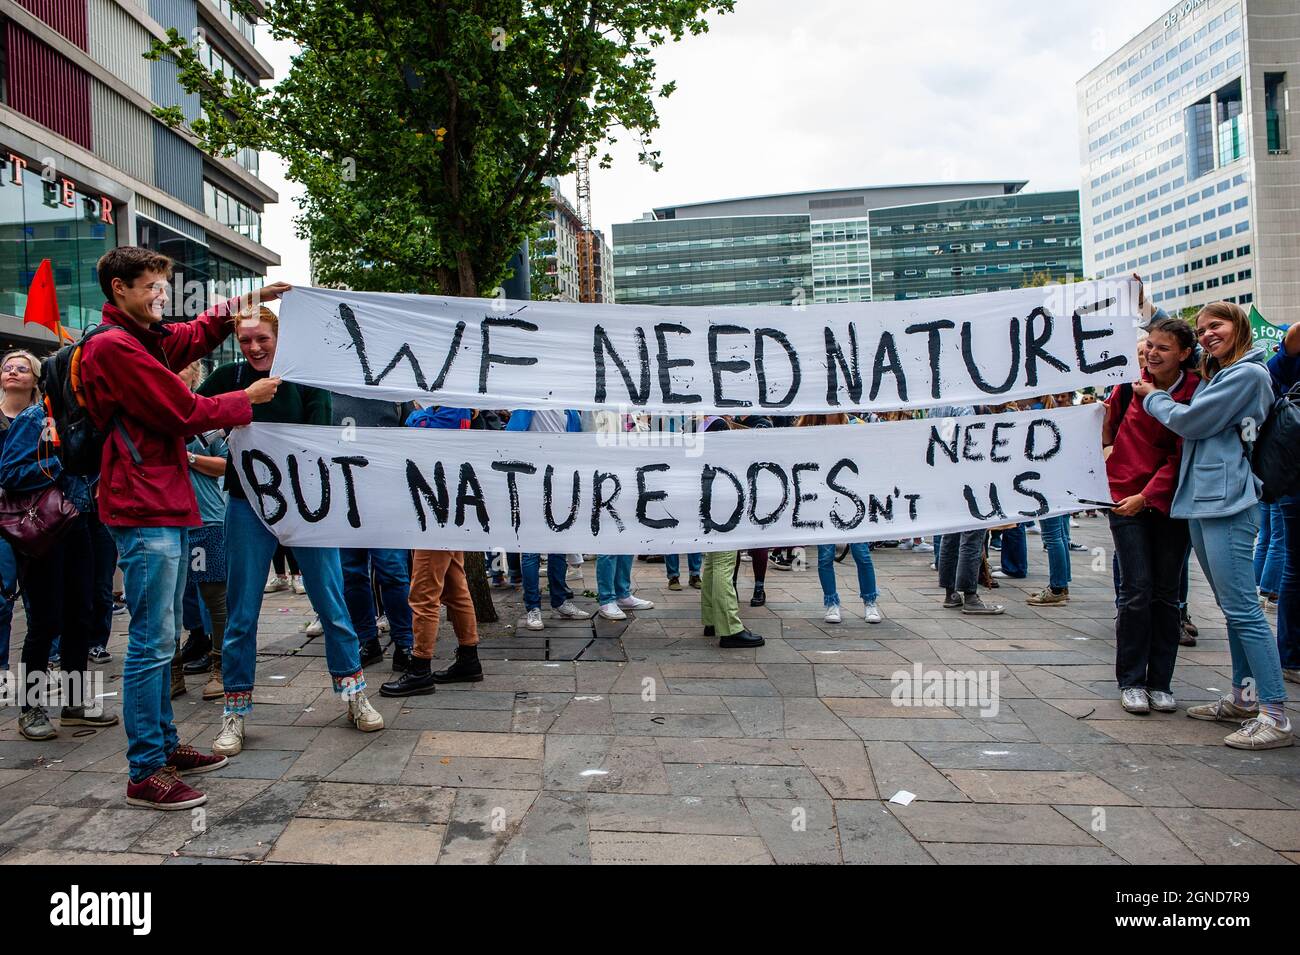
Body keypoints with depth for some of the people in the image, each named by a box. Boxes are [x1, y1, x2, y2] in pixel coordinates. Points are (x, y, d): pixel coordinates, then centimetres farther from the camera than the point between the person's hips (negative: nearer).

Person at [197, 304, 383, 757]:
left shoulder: (305, 377, -1)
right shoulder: (230, 377, 2)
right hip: (248, 506, 1)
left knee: (332, 604, 4)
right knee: (241, 614, 4)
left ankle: (355, 695, 19)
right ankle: (234, 715, 17)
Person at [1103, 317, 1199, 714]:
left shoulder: (1196, 393, -5)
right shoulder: (1131, 383, -1)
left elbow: (1183, 456, -8)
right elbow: (1109, 428, 16)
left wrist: (1146, 496, -14)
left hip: (1170, 500, 0)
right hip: (1125, 495, 0)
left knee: (1166, 592, 5)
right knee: (1137, 588, -4)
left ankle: (1160, 682, 16)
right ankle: (1131, 681, 7)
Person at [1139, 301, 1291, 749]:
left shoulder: (1248, 374, -8)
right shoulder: (1212, 376, 19)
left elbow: (1191, 421, -11)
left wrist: (1152, 397, 6)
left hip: (1227, 501, -10)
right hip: (1200, 500, 10)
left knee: (1242, 608, -12)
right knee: (1231, 606, 14)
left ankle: (1275, 716, -9)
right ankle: (1244, 697, 22)